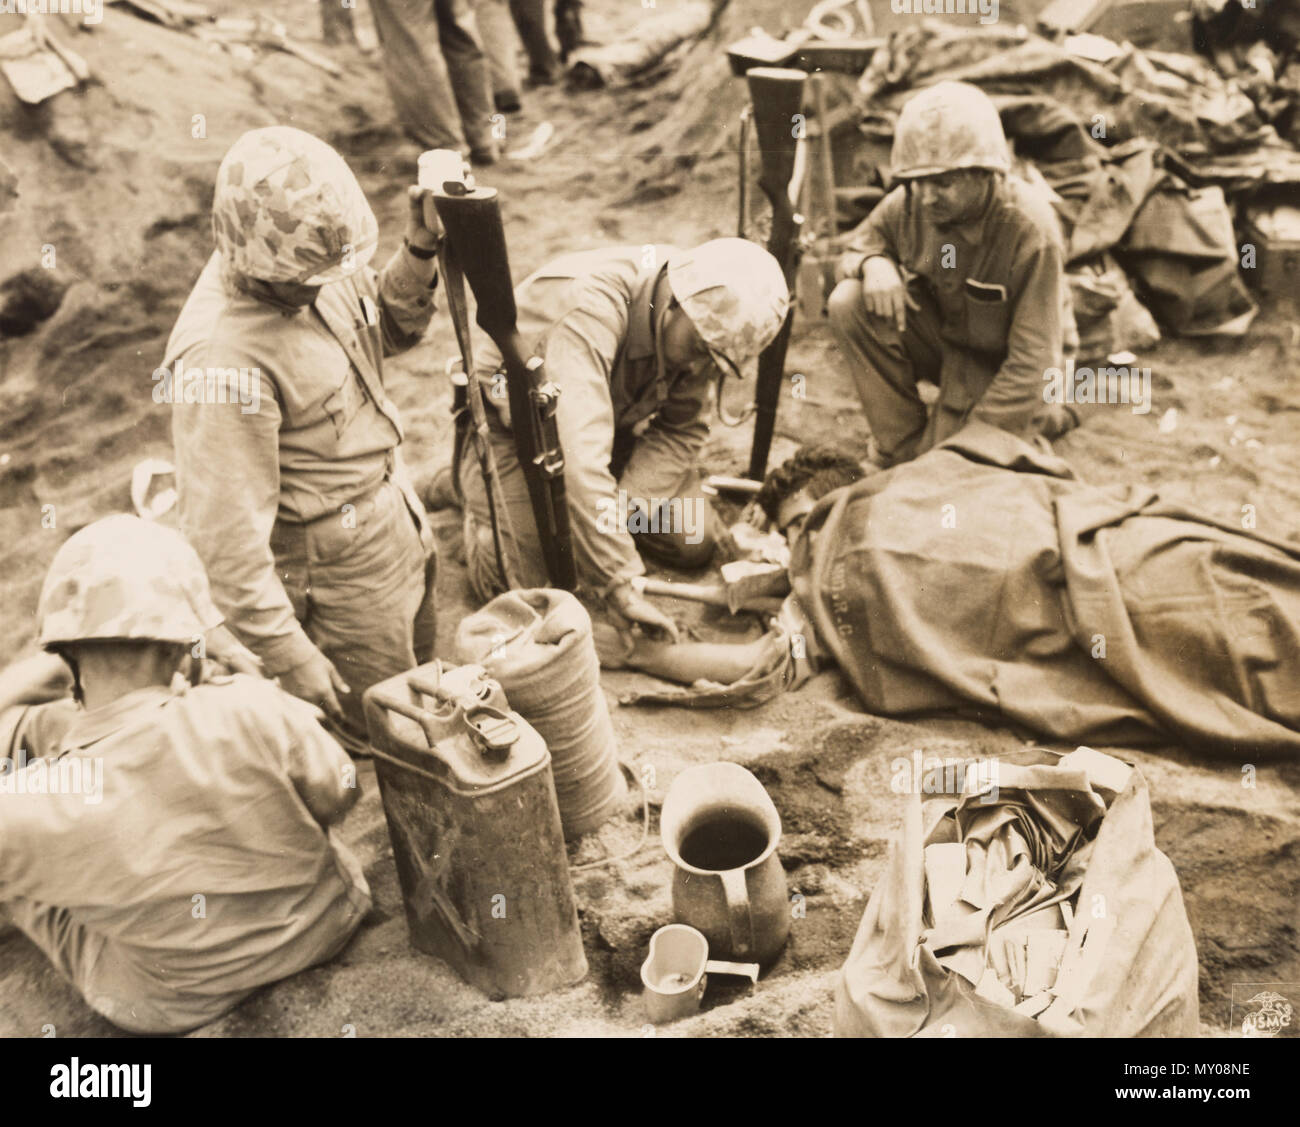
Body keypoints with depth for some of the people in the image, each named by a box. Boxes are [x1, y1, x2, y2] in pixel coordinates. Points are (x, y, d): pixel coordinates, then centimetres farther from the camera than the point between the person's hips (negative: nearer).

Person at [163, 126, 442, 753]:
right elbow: (227, 536, -29)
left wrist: (421, 251, -8)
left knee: (419, 684, 25)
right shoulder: (224, 360, -32)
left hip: (389, 508, 8)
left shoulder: (306, 265, -8)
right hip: (334, 564, -8)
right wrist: (290, 659, -24)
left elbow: (388, 330, 11)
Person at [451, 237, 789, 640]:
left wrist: (628, 503, -26)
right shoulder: (592, 306, -41)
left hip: (611, 417, 6)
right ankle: (471, 472, 13)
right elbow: (581, 455, -48)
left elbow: (682, 430, -7)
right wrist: (619, 586, -48)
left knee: (694, 544, -6)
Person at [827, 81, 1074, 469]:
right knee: (849, 303, -22)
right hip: (942, 338, 4)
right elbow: (855, 245, 2)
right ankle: (901, 448, -11)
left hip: (999, 366, -4)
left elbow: (1032, 361, -27)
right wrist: (873, 262, -25)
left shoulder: (1031, 232, -30)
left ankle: (1041, 419, 11)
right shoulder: (907, 203, -17)